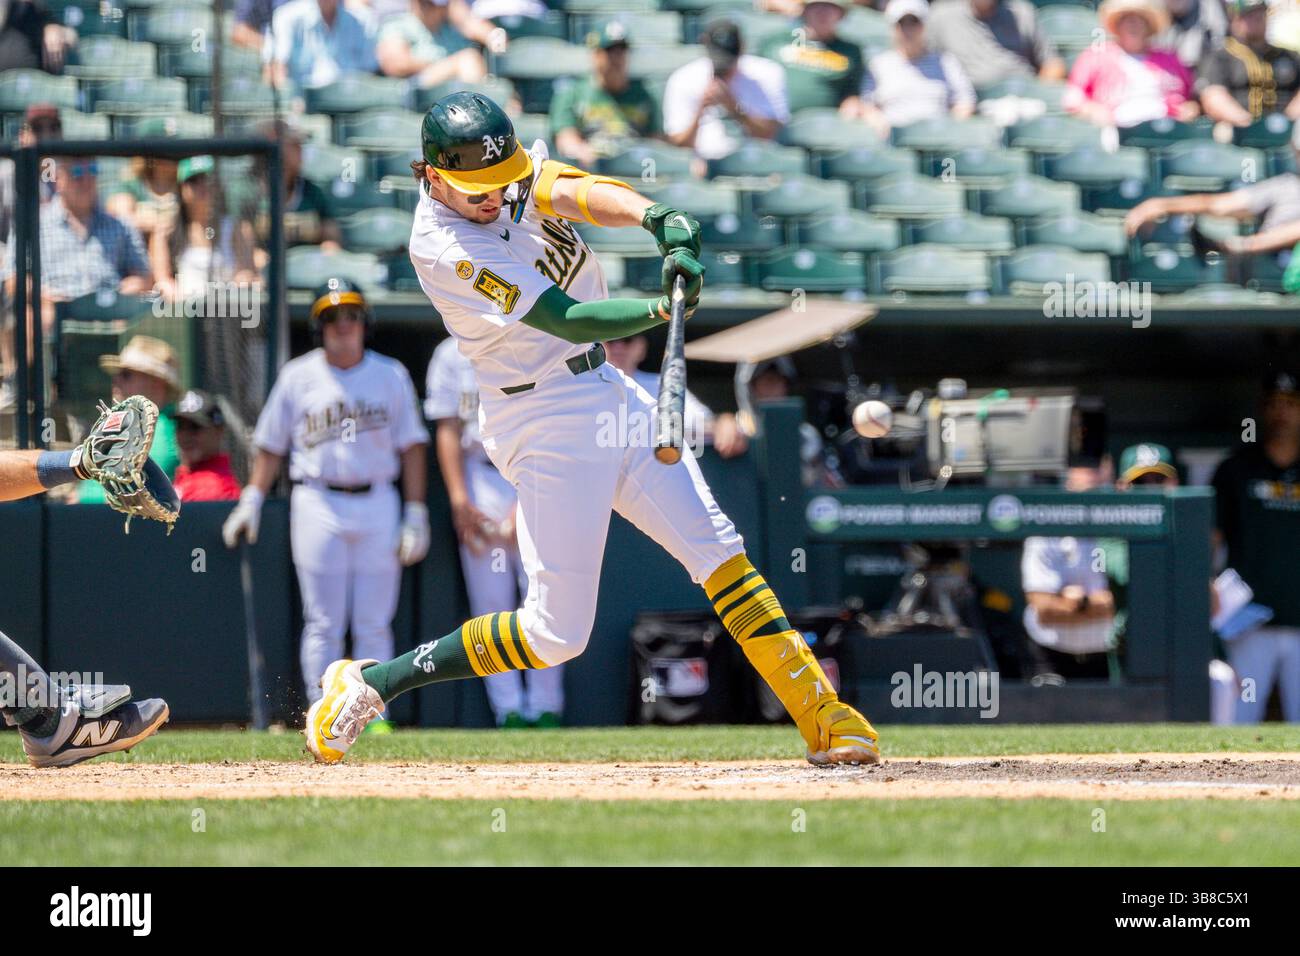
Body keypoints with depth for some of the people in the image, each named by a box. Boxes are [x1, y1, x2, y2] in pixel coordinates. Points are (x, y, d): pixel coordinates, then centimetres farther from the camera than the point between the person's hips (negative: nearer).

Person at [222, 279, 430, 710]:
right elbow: (271, 445, 10)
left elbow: (411, 447, 7)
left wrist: (416, 514, 1)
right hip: (318, 505, -1)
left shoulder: (391, 375, 7)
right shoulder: (298, 376, 6)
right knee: (323, 624, -2)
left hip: (377, 504, 1)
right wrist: (251, 501, 1)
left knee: (374, 624, 1)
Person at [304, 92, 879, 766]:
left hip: (609, 391, 7)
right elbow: (566, 319, -26)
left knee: (714, 545, 0)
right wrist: (663, 309, -41)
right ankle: (369, 684, 6)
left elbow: (581, 193, -19)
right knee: (557, 632, -6)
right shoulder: (441, 247, -20)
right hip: (547, 424, -7)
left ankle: (821, 715, 2)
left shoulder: (517, 171, 0)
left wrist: (657, 218, -40)